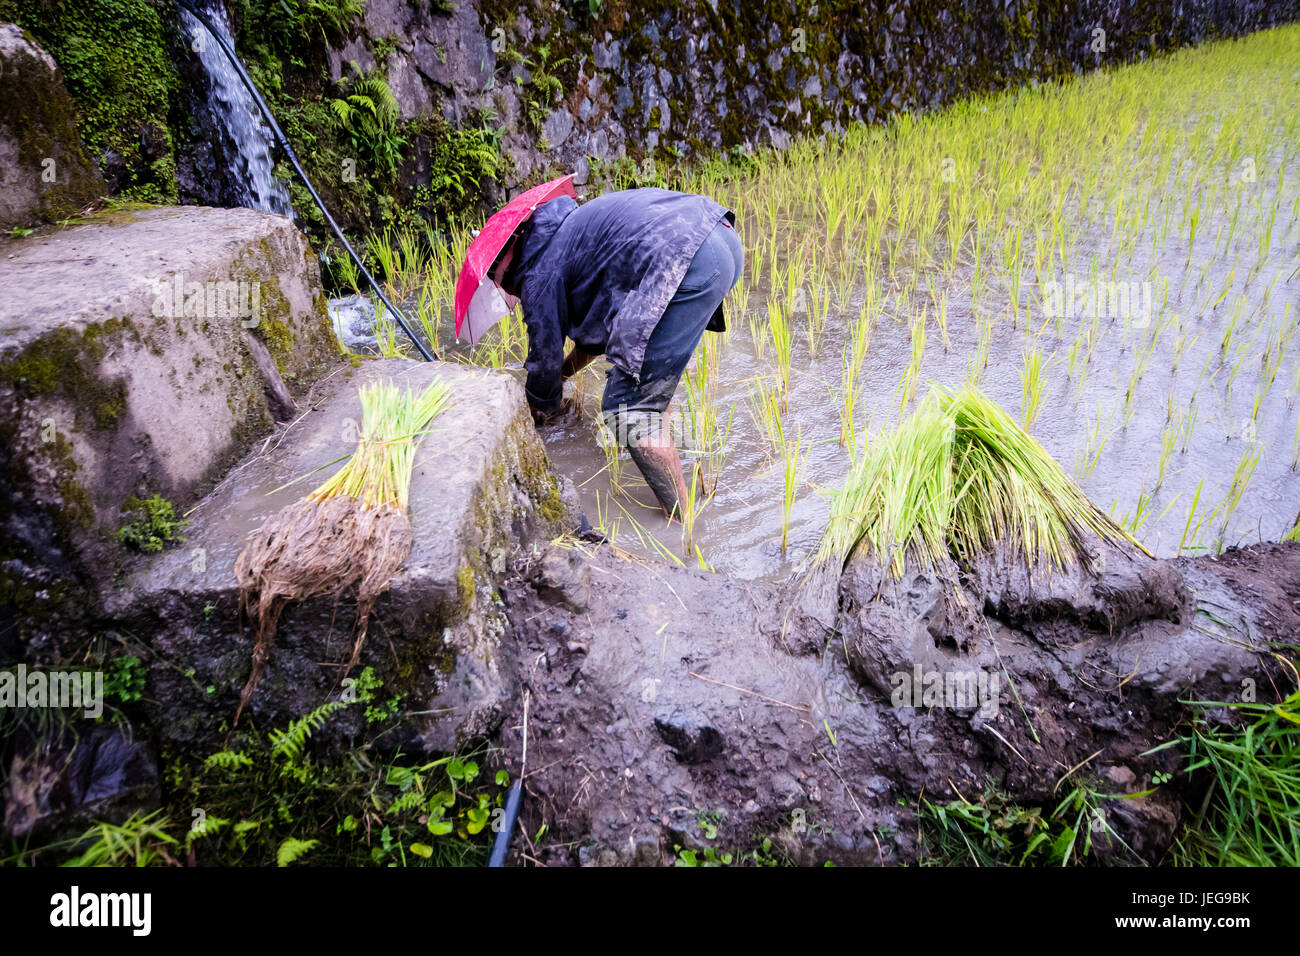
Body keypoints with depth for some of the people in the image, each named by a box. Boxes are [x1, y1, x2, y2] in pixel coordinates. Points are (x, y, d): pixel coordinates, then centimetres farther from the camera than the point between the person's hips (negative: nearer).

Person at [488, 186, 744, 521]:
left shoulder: (539, 270, 6)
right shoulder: (572, 231, 33)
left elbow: (545, 359, 13)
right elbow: (604, 322, 43)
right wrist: (565, 370, 49)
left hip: (684, 258, -11)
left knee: (630, 407, -5)